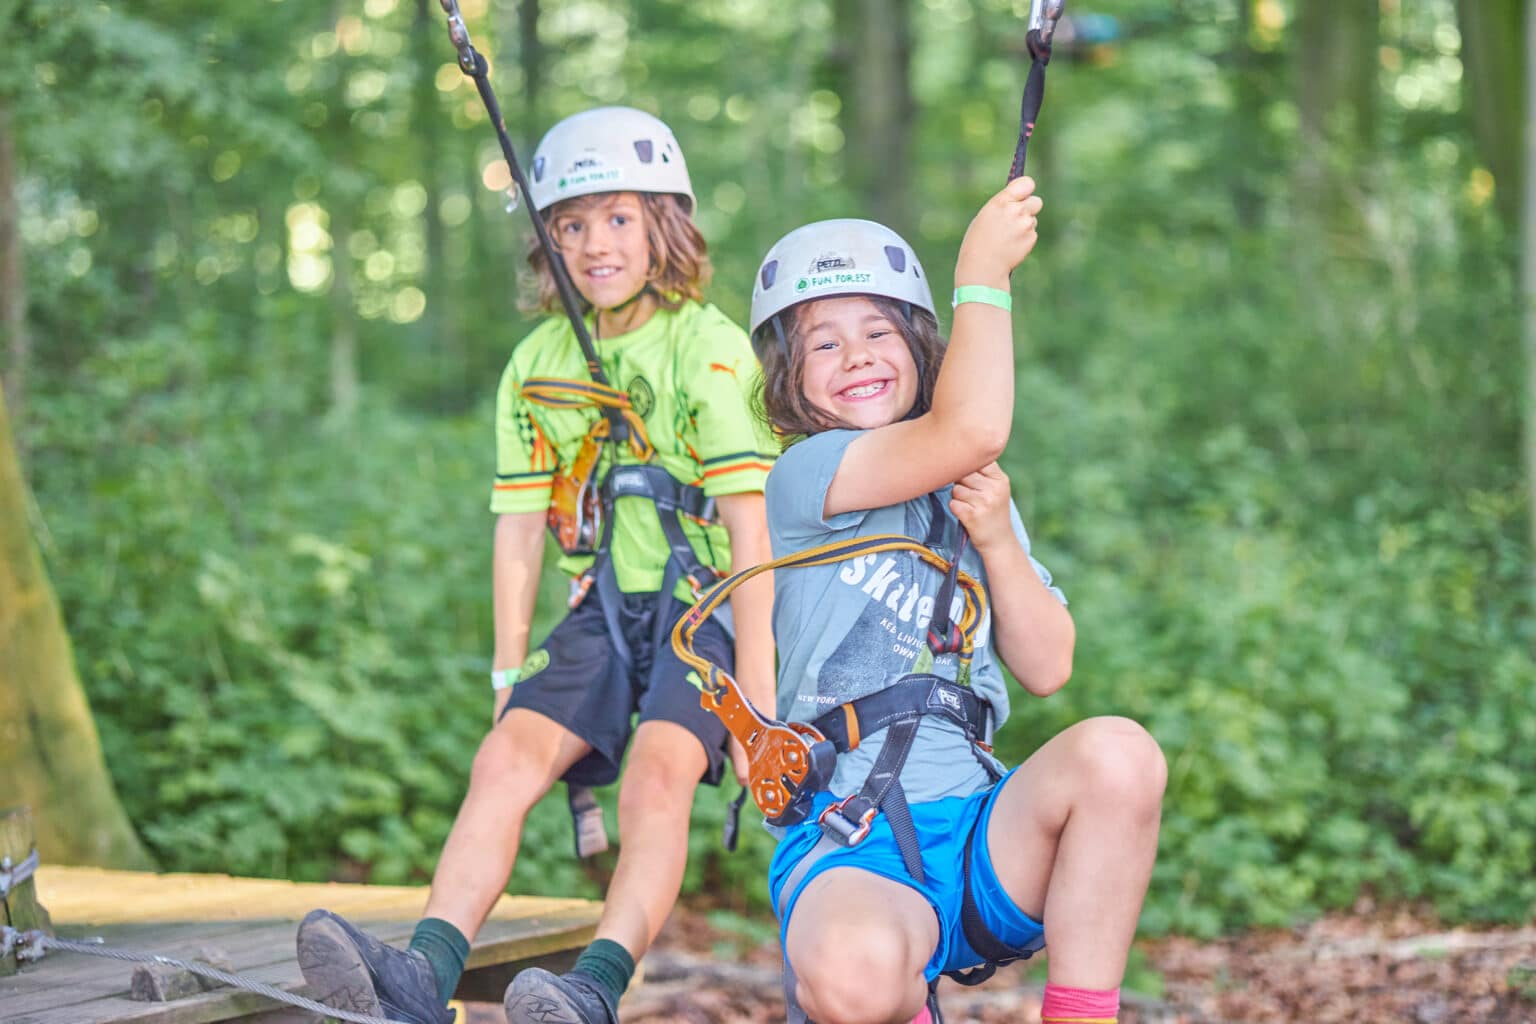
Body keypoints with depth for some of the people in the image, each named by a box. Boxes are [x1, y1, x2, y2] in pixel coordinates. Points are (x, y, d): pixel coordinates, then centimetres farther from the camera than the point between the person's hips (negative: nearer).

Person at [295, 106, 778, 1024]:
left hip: (708, 603, -4)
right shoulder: (537, 365, 8)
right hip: (606, 607, 5)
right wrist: (510, 673, 6)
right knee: (507, 755, -18)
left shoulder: (712, 348, -9)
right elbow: (521, 529, 11)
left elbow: (750, 526, -13)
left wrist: (759, 690, -17)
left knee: (658, 766, -29)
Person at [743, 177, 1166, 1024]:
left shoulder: (973, 497, 20)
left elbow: (1046, 668, 13)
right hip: (849, 844, -4)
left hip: (982, 832, 5)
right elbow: (968, 431, -17)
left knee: (1116, 752, -28)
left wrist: (997, 541, -2)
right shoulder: (803, 479, 0)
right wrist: (982, 273, -7)